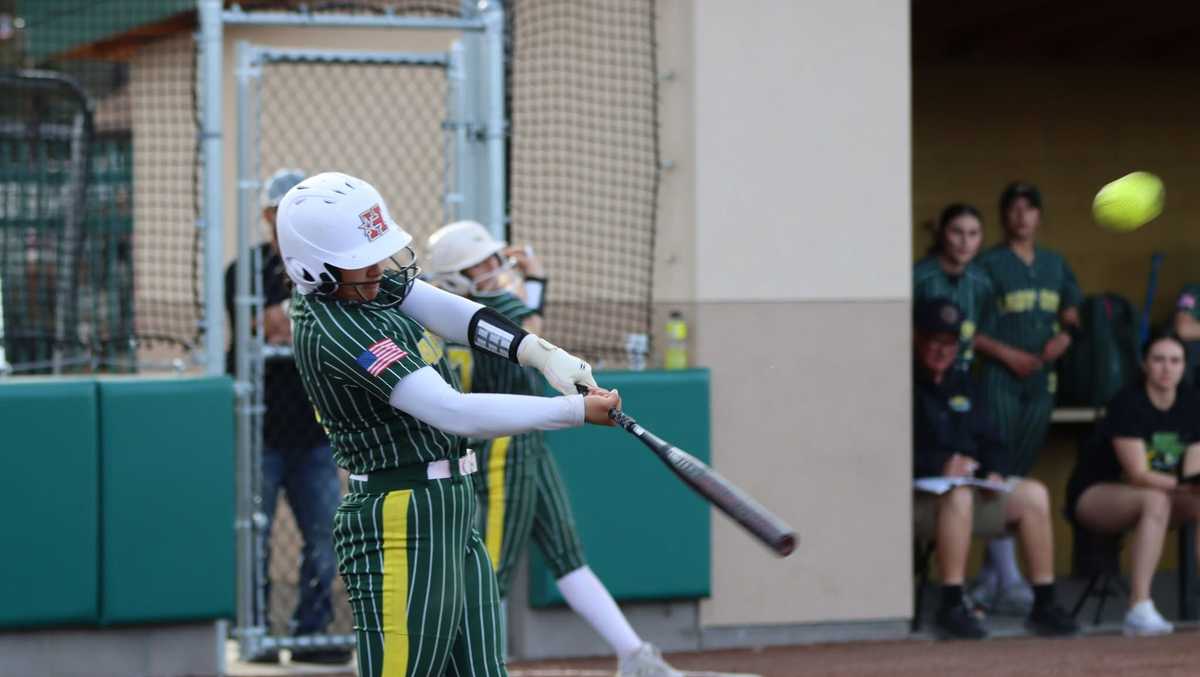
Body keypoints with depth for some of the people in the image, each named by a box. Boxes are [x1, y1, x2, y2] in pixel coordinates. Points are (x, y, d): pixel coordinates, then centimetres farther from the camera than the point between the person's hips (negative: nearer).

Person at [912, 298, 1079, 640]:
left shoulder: (962, 385, 22)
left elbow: (990, 441, 22)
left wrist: (992, 470, 1)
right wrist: (941, 465, -23)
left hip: (969, 481, 8)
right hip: (919, 493, -8)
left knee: (1033, 493, -10)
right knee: (959, 495, -39)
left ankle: (1044, 604, -10)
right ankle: (951, 607, -37)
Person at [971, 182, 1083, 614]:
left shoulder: (1056, 265, 15)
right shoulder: (989, 265, -3)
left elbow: (1072, 314, 21)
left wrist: (1065, 337, -1)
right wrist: (1007, 354, -16)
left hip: (1042, 380, 6)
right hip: (1000, 379, -6)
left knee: (1018, 476, 7)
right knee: (996, 477, -11)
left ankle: (988, 581, 13)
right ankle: (1009, 581, -15)